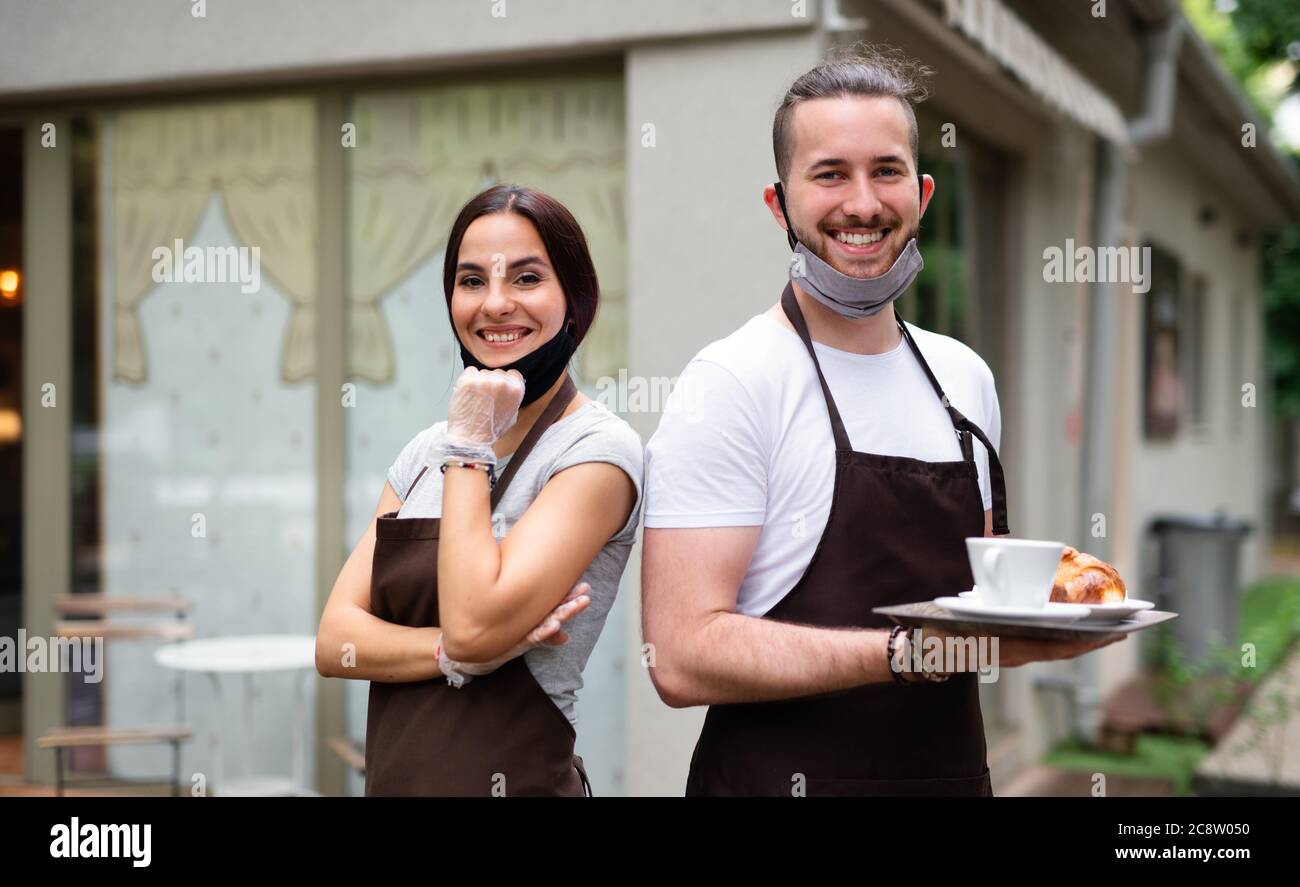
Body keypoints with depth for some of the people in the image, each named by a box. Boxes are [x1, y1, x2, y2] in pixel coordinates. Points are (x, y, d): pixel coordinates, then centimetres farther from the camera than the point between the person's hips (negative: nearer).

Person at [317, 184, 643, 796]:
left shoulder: (597, 448, -13)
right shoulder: (425, 452, 5)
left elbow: (474, 623, -23)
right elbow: (334, 640, 0)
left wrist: (469, 447, -14)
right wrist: (454, 654, -17)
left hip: (515, 775, -6)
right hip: (393, 775, 6)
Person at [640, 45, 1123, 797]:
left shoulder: (965, 378, 5)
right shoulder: (730, 382, -15)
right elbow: (683, 657, -22)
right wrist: (915, 651, -28)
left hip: (956, 773, 6)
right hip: (785, 776, -6)